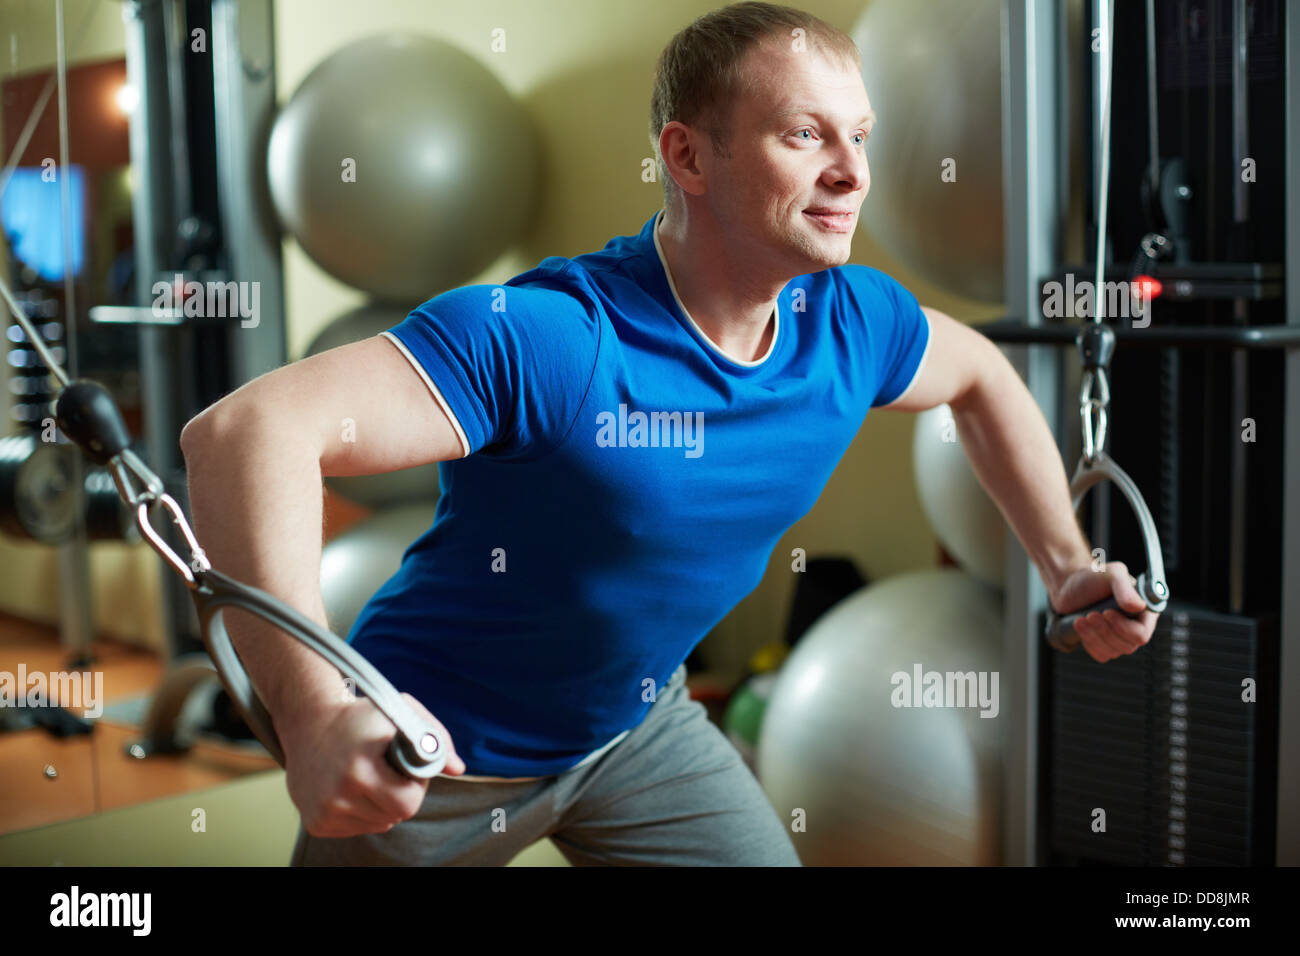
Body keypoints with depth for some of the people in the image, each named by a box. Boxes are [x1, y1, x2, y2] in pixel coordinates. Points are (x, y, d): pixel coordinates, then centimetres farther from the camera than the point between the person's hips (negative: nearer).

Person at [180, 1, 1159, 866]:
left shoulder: (852, 323, -12)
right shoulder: (544, 334, -34)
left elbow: (981, 376, 12)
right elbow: (247, 431, -43)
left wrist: (1068, 569, 6)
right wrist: (314, 718, -54)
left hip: (635, 725, 5)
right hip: (431, 761, -5)